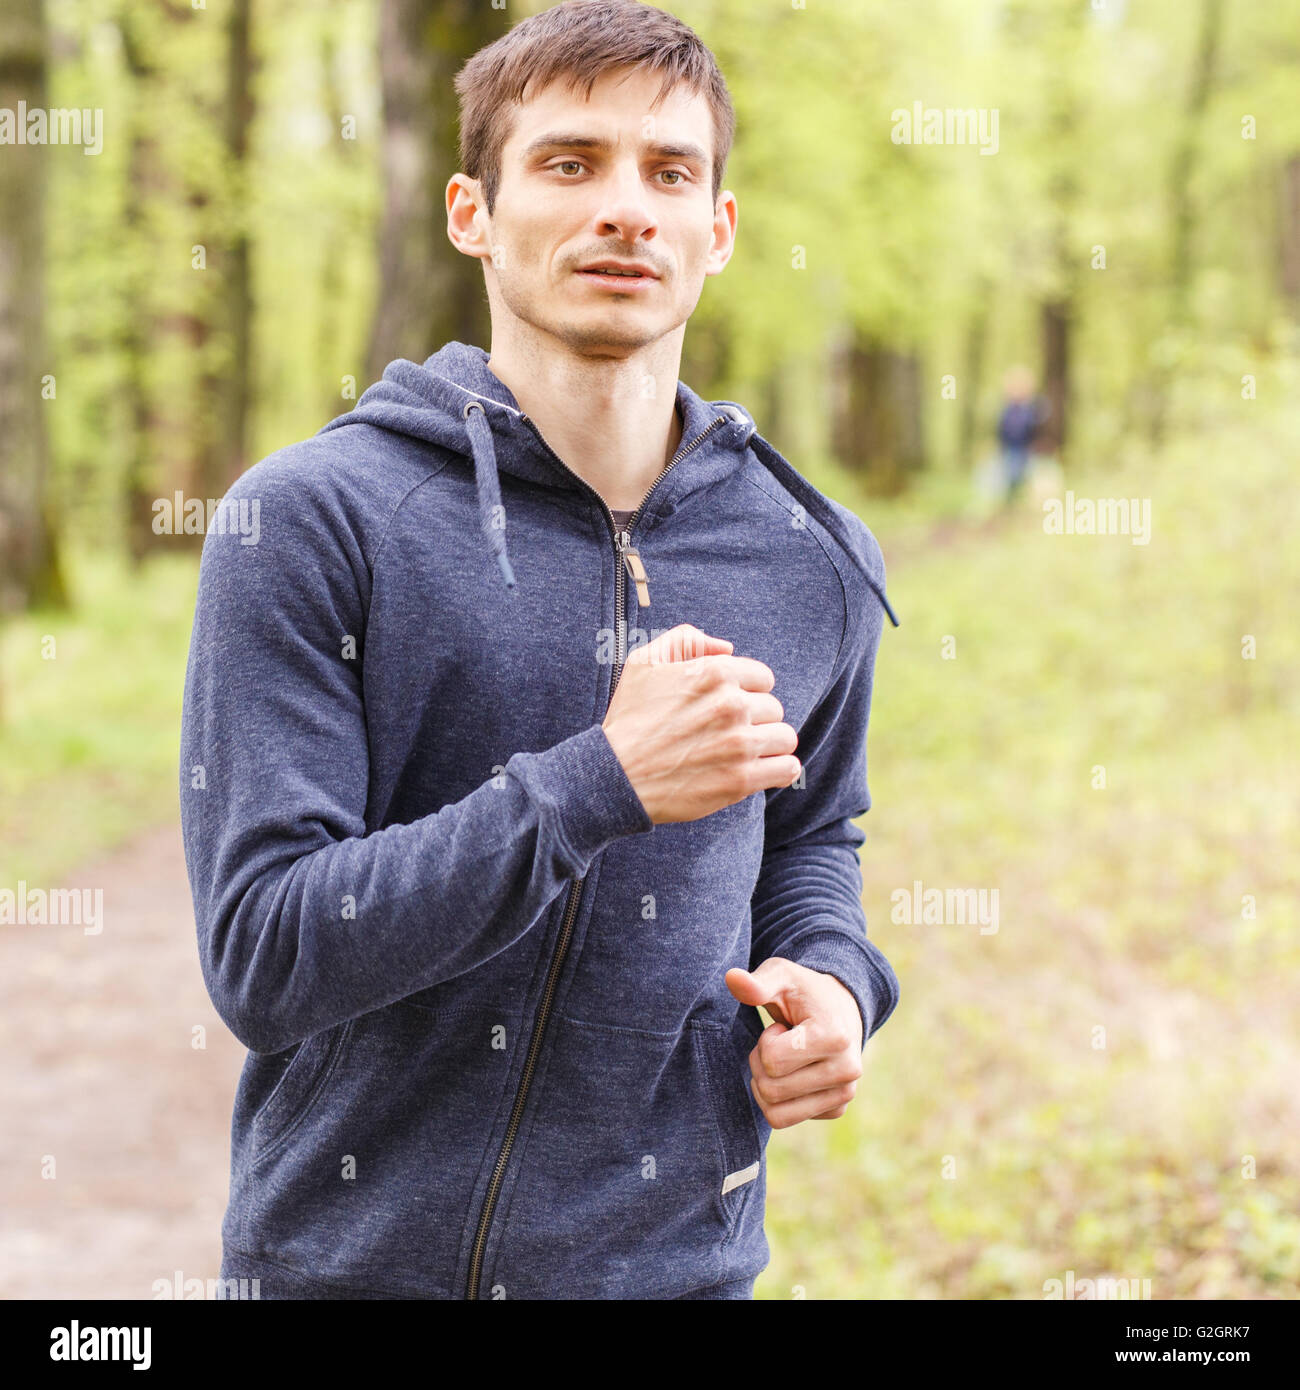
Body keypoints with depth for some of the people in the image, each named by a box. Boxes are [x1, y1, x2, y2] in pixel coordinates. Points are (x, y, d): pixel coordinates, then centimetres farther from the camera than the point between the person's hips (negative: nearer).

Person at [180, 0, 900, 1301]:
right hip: (354, 1253, -3)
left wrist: (834, 979, -3)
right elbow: (261, 958, -18)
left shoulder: (813, 563, 1)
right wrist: (602, 782, -25)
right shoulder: (310, 521, -12)